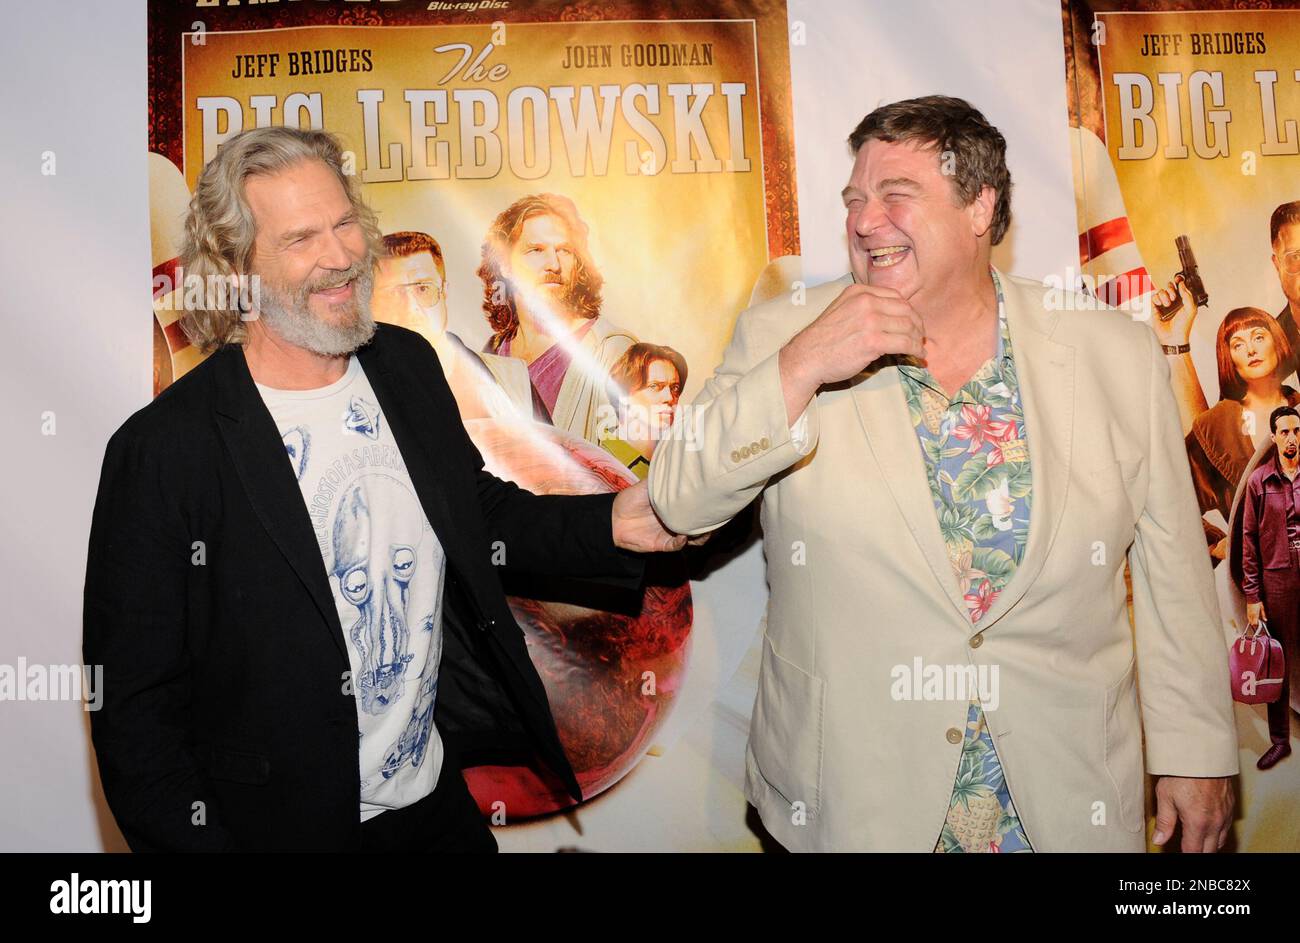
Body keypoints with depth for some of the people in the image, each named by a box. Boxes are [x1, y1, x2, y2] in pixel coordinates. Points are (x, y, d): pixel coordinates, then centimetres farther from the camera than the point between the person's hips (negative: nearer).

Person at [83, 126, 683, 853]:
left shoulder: (409, 364, -3)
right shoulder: (162, 451, -20)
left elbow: (481, 513, 10)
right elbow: (134, 709, -14)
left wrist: (610, 525, -5)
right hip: (285, 829, -5)